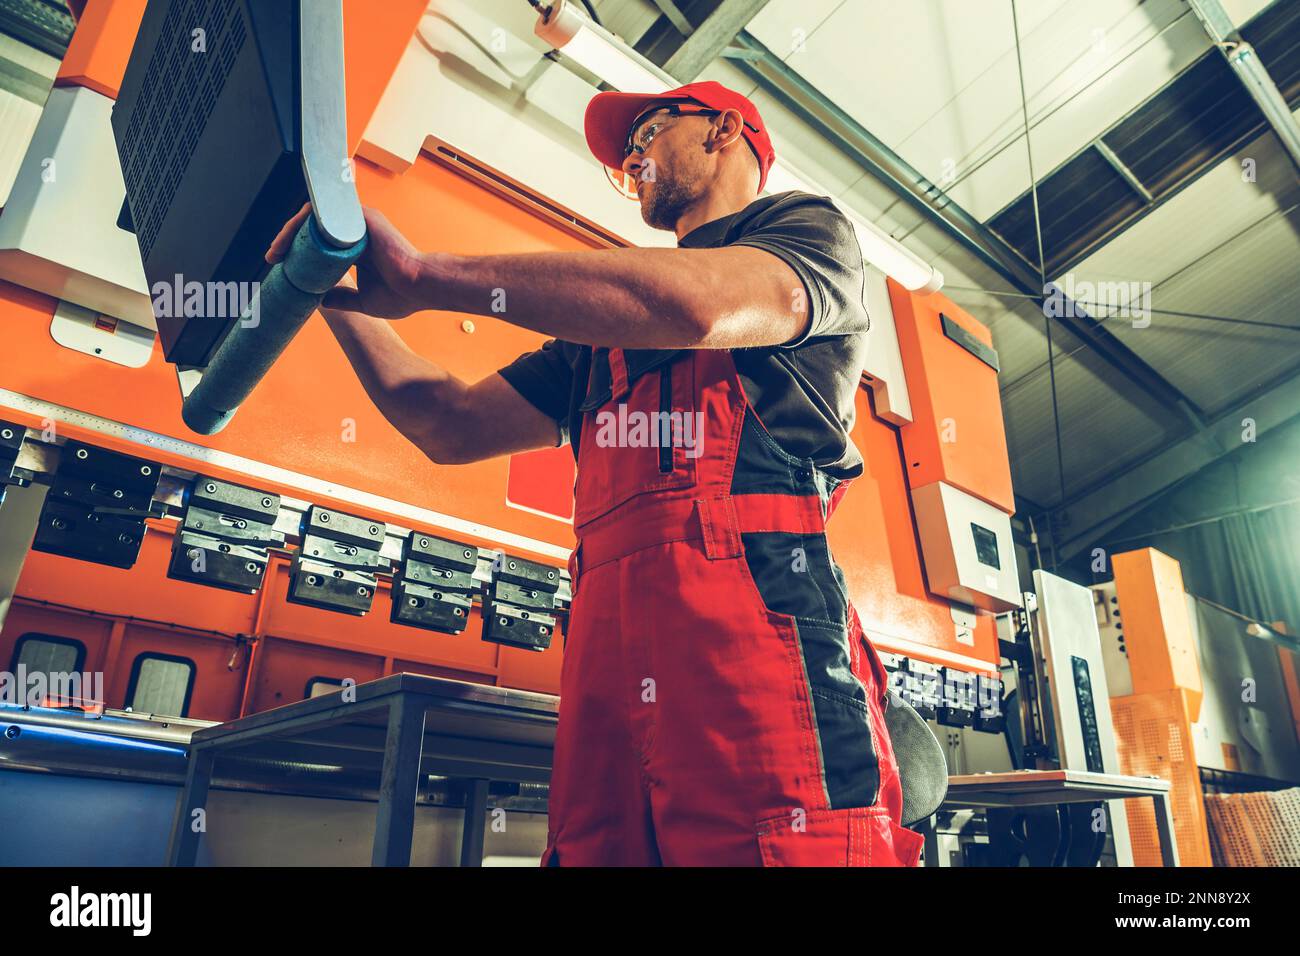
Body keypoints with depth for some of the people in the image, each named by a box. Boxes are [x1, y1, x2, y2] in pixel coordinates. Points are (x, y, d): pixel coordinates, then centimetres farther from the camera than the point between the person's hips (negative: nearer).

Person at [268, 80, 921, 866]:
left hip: (753, 627, -5)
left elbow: (701, 305, -11)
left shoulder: (808, 230, 13)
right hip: (607, 644, 6)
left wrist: (425, 272, -9)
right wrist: (337, 291, 19)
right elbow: (452, 426, 27)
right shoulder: (603, 333, 32)